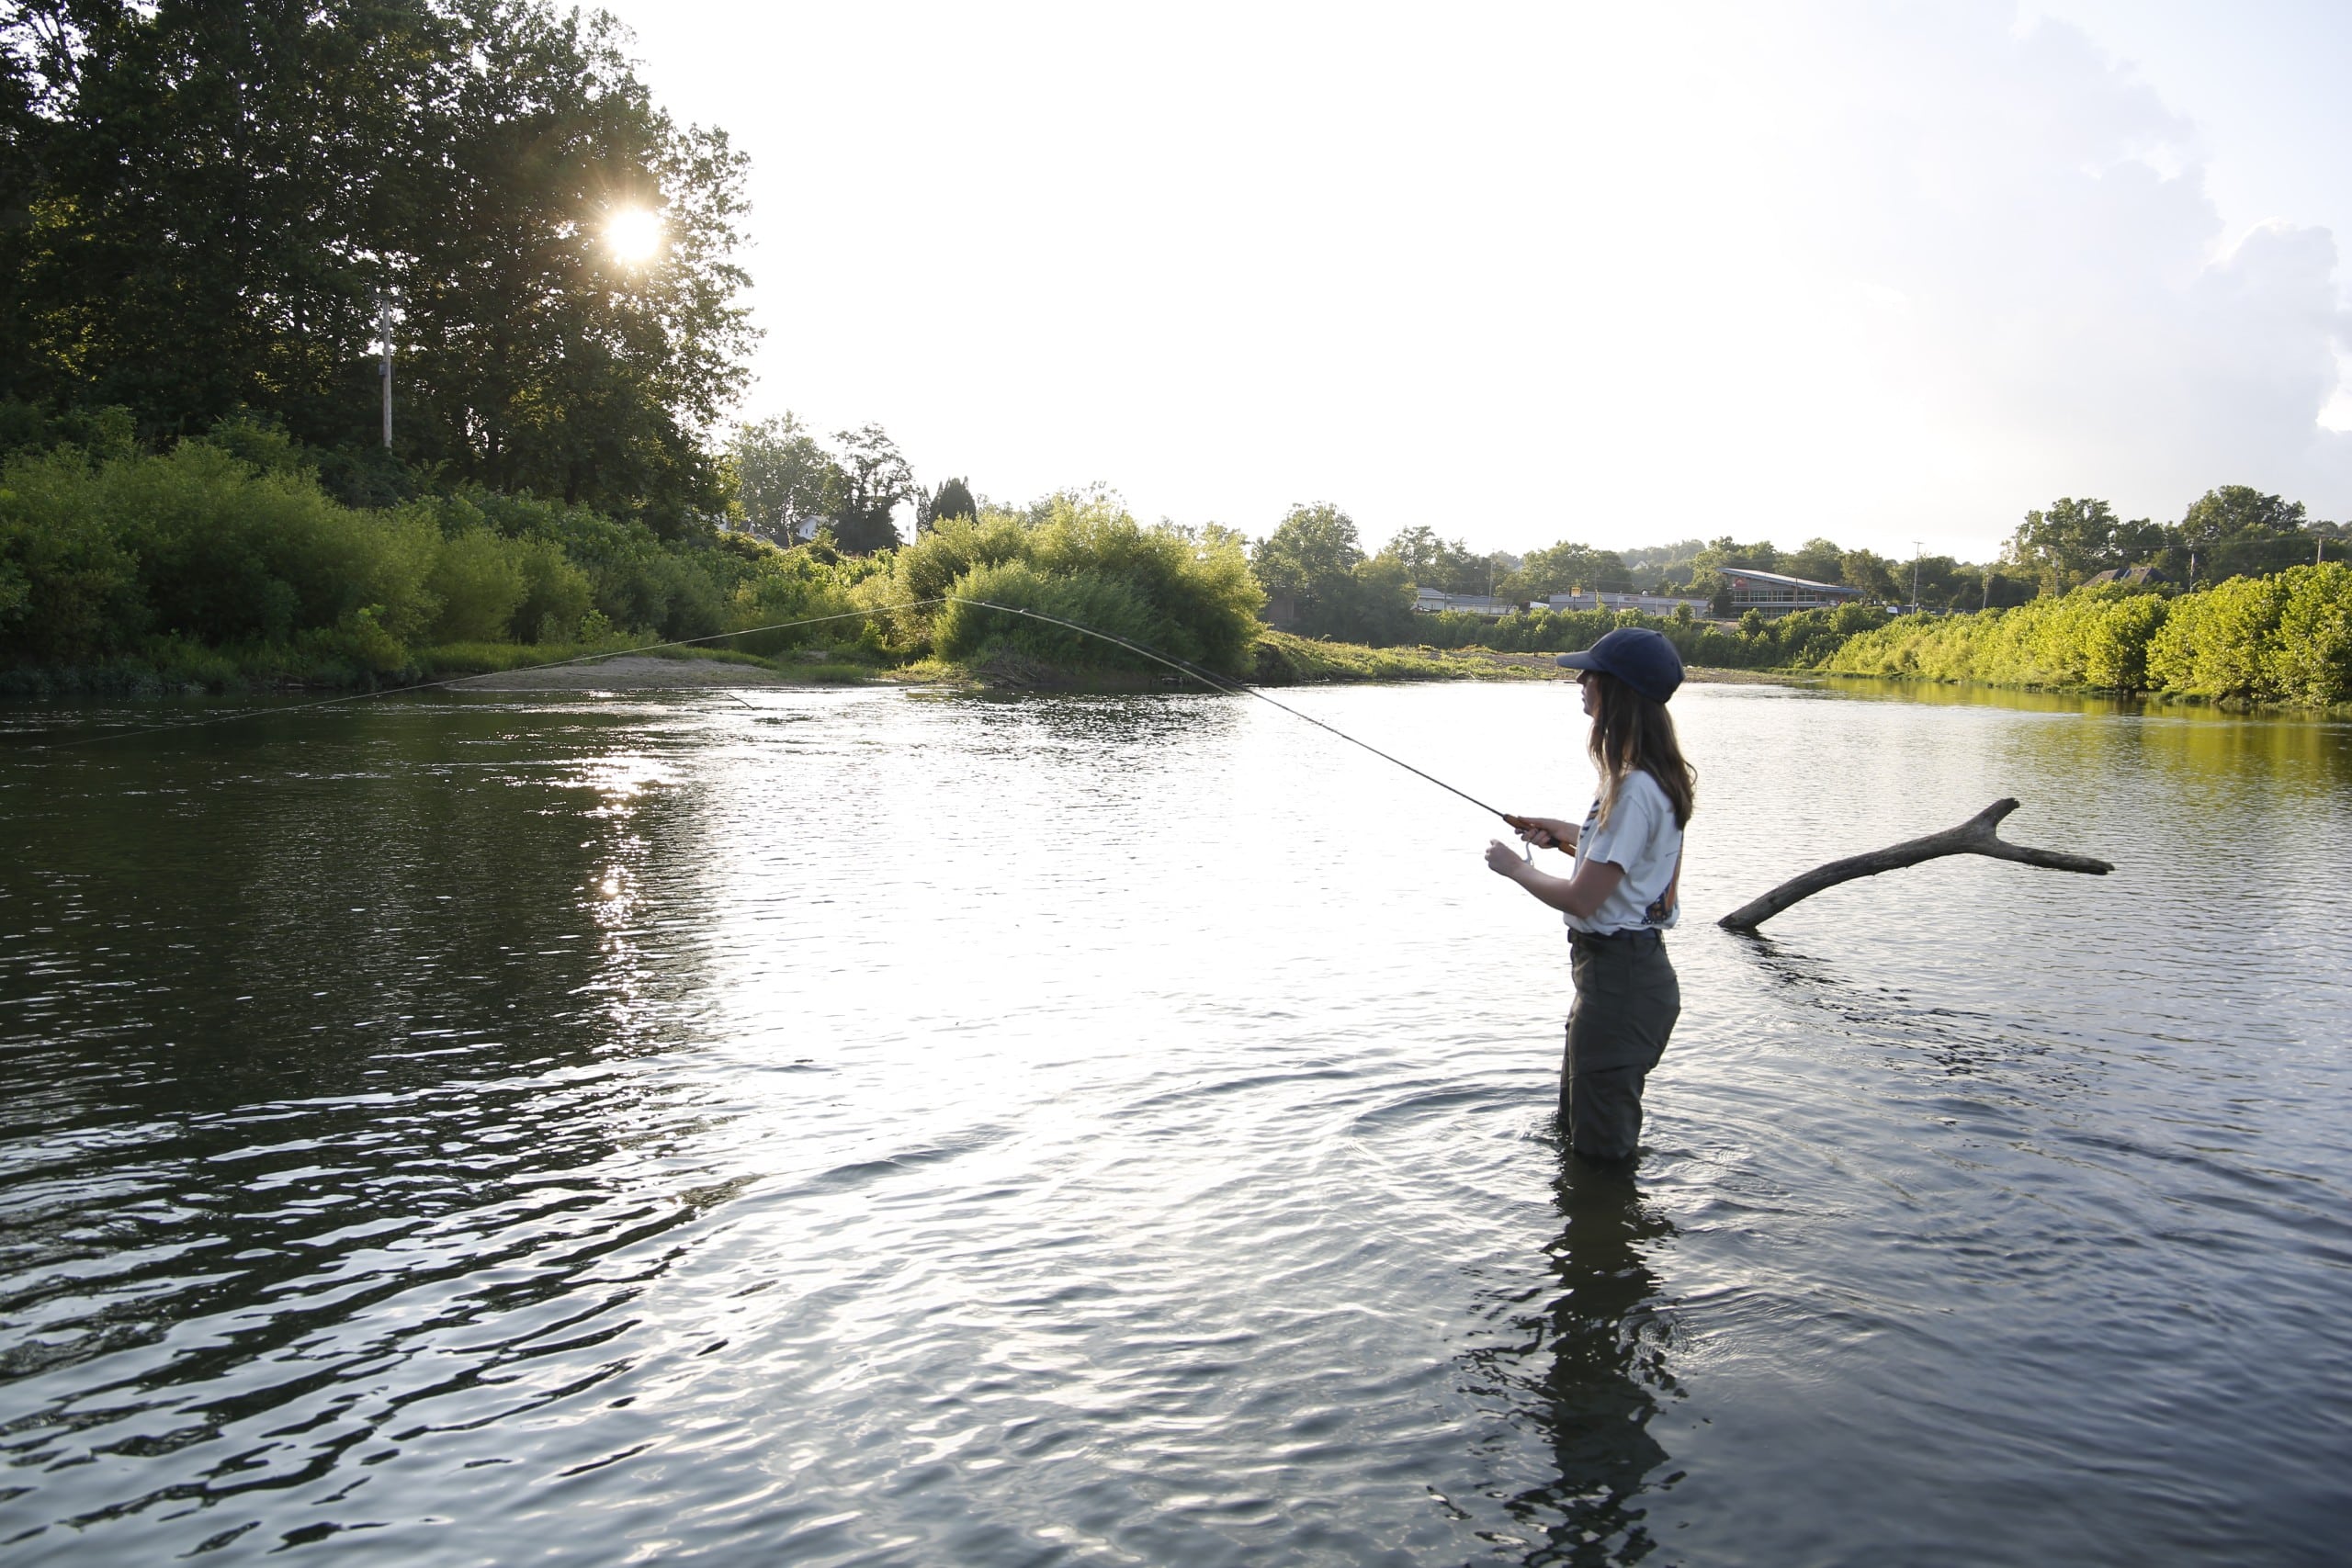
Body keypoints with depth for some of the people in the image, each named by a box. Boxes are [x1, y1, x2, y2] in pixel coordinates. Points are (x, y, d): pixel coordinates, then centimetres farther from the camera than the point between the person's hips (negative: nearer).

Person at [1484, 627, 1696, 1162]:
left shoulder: (1635, 788, -25)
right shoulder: (1652, 778, 7)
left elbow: (1581, 899, -24)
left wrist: (1515, 867, -8)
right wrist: (1570, 833, 14)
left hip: (1621, 978, -11)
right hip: (1622, 968, 11)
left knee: (1602, 1147, 5)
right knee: (1575, 1125, 25)